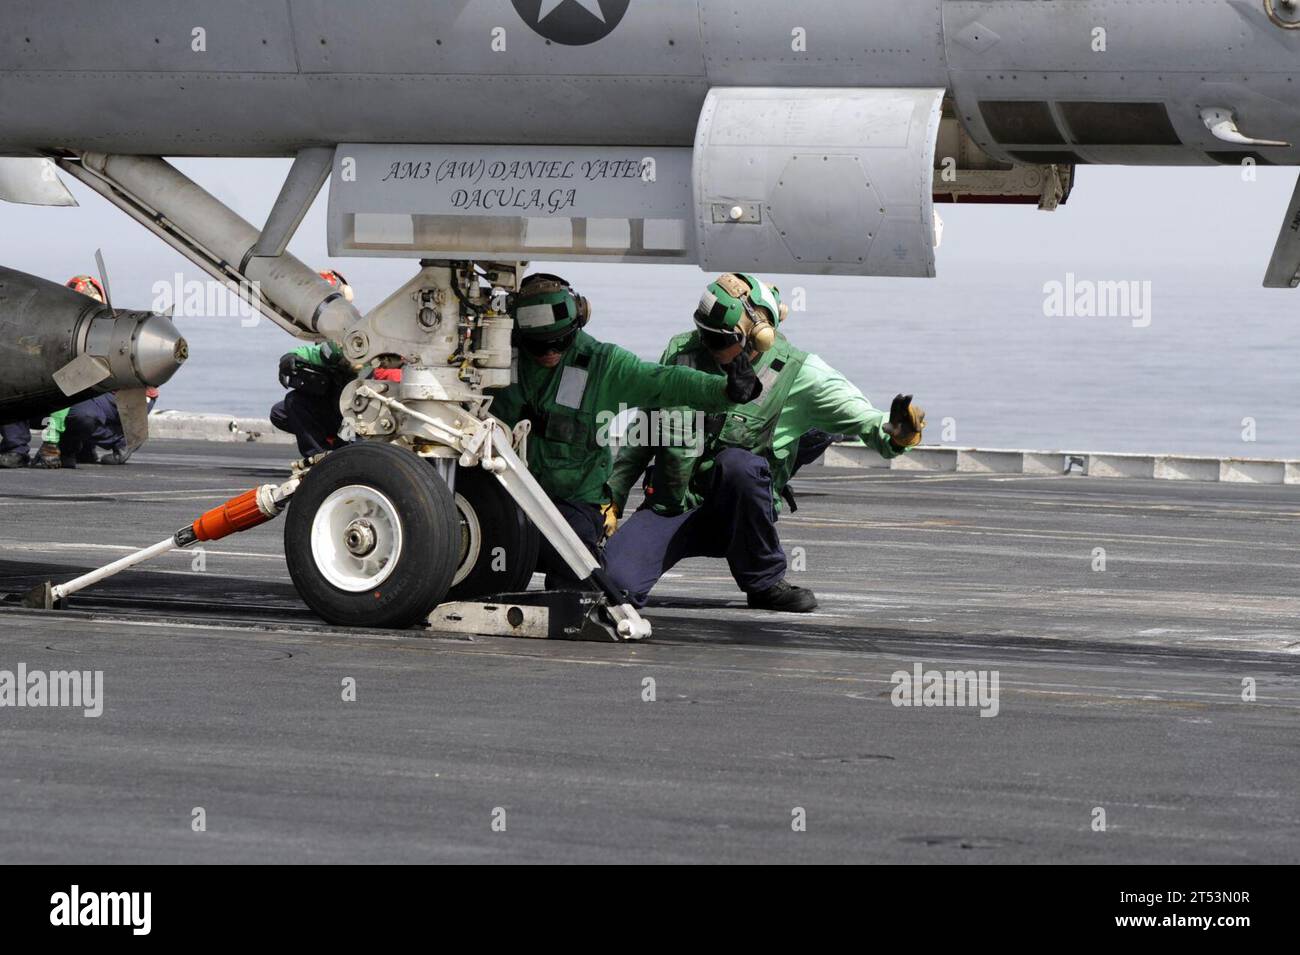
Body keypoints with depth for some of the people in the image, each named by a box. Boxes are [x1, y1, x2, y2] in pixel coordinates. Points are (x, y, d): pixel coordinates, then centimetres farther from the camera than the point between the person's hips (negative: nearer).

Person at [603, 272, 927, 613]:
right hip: (668, 505, 1)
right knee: (616, 584, -26)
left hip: (734, 514, -1)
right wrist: (613, 496, 15)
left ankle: (764, 582, -16)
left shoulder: (798, 373, -8)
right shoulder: (682, 352, 1)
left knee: (740, 463, -37)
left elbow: (864, 420, -13)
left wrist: (893, 433, -36)